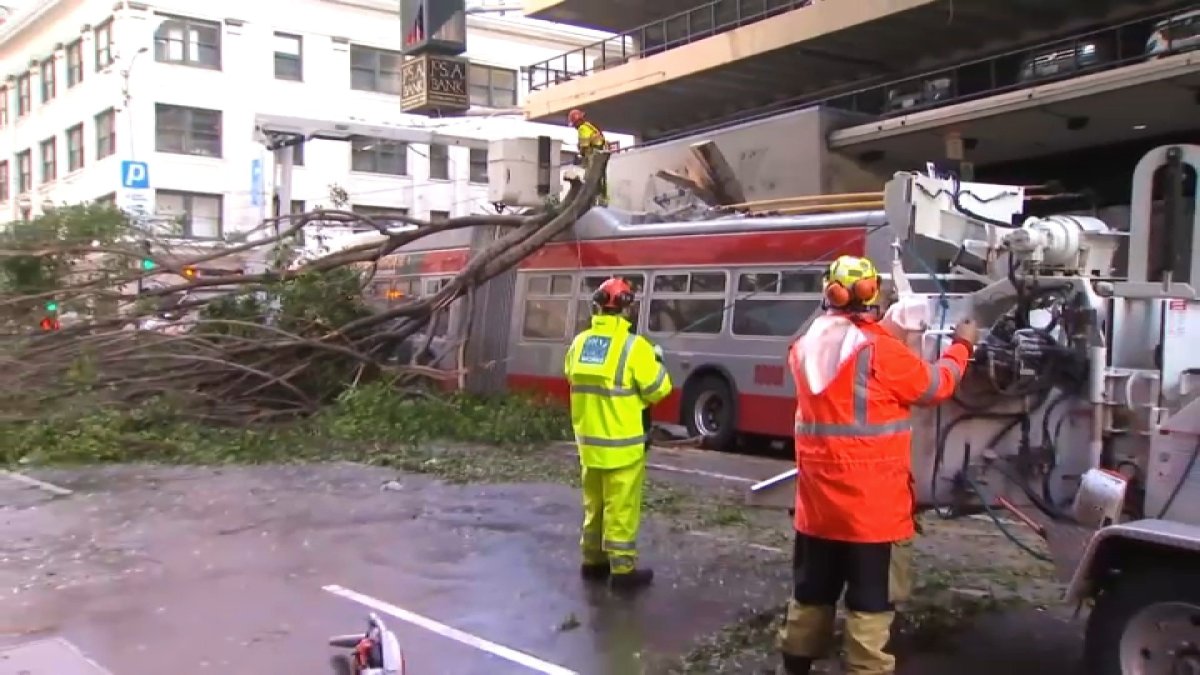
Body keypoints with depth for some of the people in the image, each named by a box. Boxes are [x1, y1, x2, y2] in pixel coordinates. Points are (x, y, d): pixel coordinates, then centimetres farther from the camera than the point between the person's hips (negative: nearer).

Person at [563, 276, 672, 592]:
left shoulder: (579, 342, 1)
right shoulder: (634, 346, -16)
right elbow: (657, 390, -11)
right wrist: (657, 362, 6)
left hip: (589, 441, 6)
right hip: (622, 444, -6)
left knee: (594, 504, 18)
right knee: (621, 507, 3)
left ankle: (592, 561, 29)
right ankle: (622, 570, 10)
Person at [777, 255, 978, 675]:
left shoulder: (806, 345, 2)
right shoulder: (880, 348, -17)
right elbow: (935, 386, -3)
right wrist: (961, 346, 13)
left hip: (818, 498, 6)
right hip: (872, 502, -6)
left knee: (812, 589, 18)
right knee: (871, 599, 4)